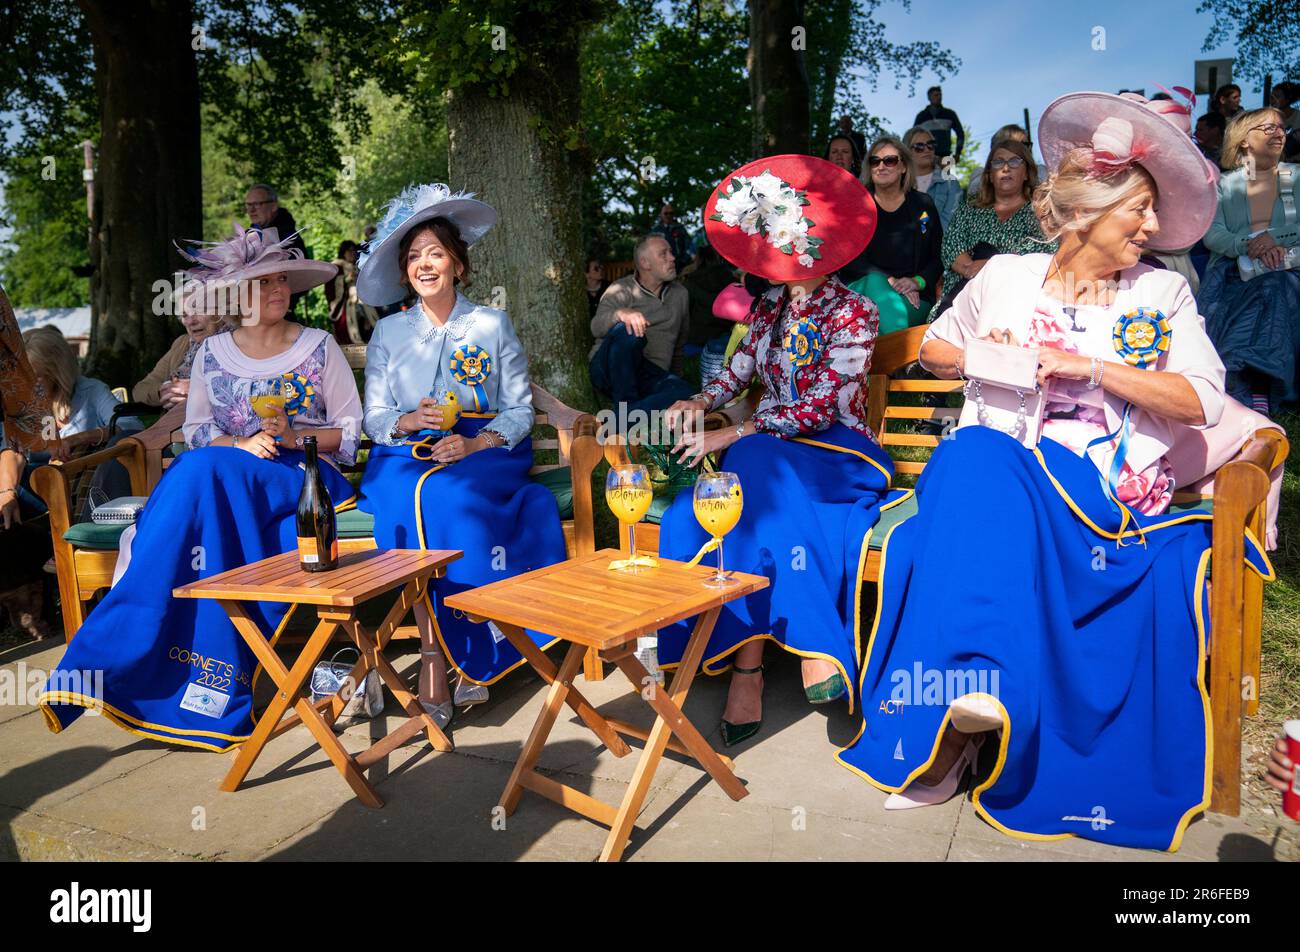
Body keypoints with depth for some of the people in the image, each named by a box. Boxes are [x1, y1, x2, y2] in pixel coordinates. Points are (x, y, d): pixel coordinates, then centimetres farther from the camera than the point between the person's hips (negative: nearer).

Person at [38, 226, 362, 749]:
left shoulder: (319, 347, 7)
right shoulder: (212, 353, 13)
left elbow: (351, 429, 4)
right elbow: (196, 429, 9)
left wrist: (296, 436, -12)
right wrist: (241, 444, -11)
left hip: (304, 475, -3)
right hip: (223, 477, 3)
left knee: (204, 474, -32)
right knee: (199, 473, -34)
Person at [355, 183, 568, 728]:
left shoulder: (493, 326, 9)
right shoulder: (388, 333, 15)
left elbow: (520, 411, 3)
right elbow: (373, 417, 9)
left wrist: (476, 444, -16)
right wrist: (407, 422, -14)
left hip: (484, 453, -1)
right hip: (407, 457, 2)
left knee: (443, 494, -35)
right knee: (412, 498, -33)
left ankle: (457, 655, -27)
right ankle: (437, 656, -30)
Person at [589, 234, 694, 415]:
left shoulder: (680, 293, 14)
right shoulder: (621, 290, -1)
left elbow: (680, 344, 27)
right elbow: (596, 327, -19)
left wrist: (675, 377, 23)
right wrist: (620, 313, -39)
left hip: (652, 375, 4)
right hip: (610, 371, -3)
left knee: (682, 391, -31)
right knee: (627, 332, -35)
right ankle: (627, 404, -27)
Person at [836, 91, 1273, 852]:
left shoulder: (1164, 291, 14)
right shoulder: (1007, 276, 16)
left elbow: (1203, 402, 3)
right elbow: (931, 349, 27)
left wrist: (1089, 366, -8)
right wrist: (980, 357, 4)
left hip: (1107, 488, -2)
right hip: (1001, 467, 2)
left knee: (980, 476, -36)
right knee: (969, 456, -36)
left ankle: (960, 718, -36)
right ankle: (974, 684, -40)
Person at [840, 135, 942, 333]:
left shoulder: (923, 204, 12)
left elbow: (939, 257, 10)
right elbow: (849, 257, -2)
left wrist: (917, 282, -10)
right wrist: (890, 281, -14)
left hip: (914, 297, 0)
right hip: (860, 286, 1)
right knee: (875, 281, -34)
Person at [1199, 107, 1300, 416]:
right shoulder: (1224, 183, 14)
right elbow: (1211, 233, -2)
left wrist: (1273, 237, -16)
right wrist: (1251, 246, -19)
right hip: (1231, 274, 0)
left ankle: (1258, 397, -34)